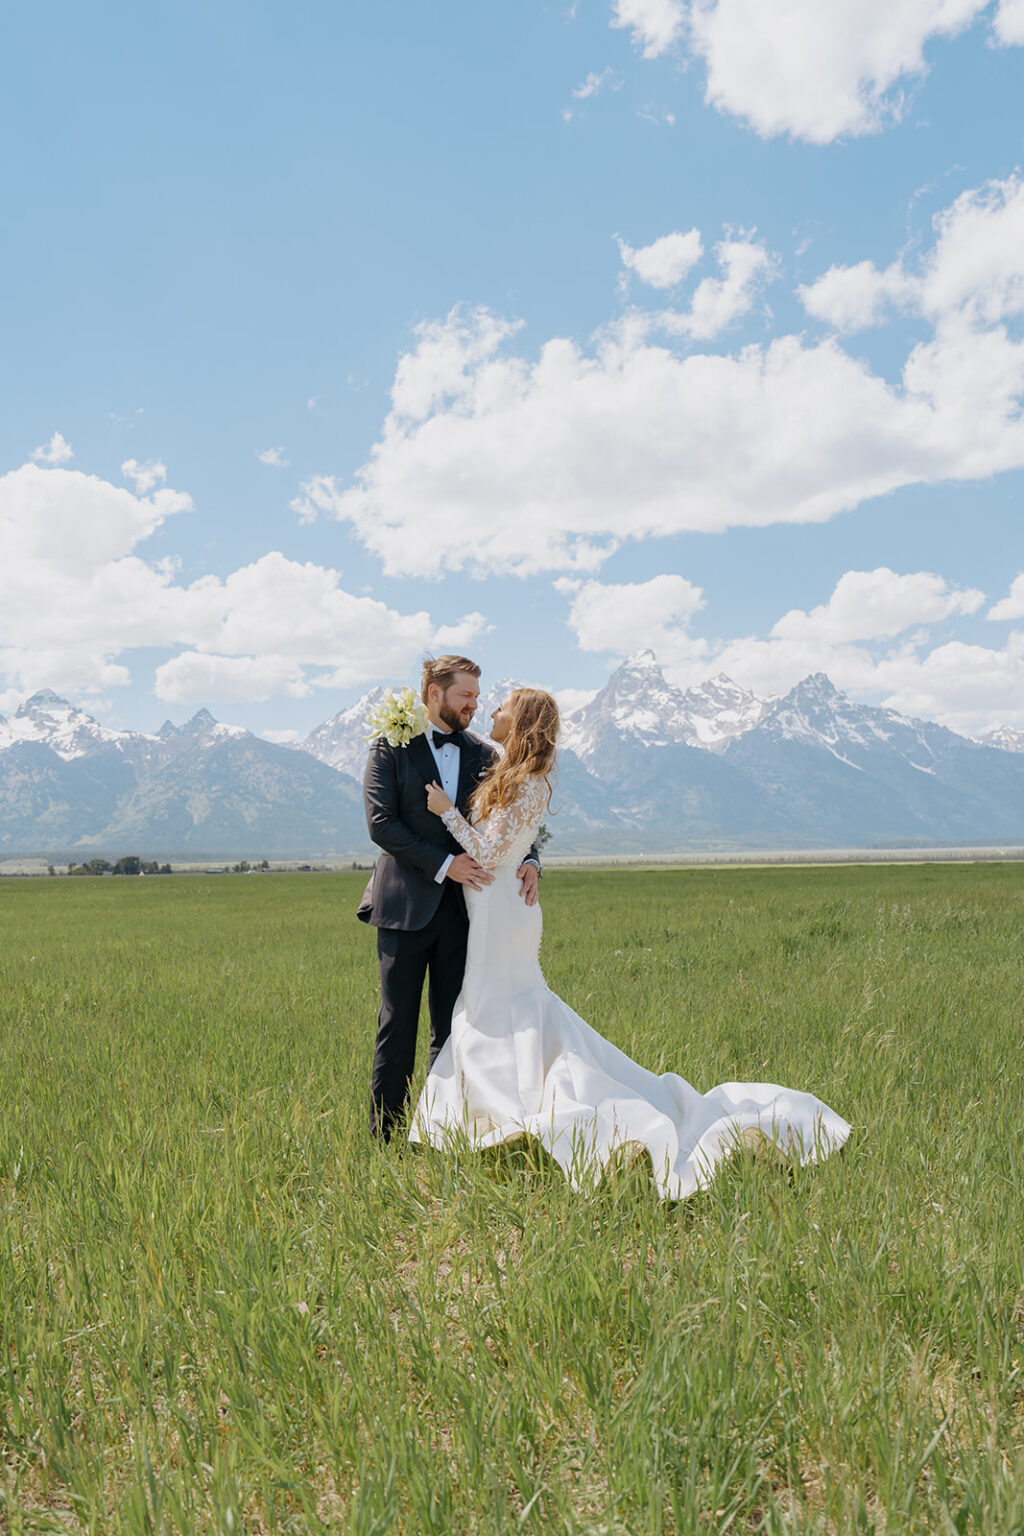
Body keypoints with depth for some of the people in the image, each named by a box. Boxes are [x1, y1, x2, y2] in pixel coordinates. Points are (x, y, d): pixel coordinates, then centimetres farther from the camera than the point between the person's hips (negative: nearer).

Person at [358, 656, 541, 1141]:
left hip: (462, 909, 3)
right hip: (406, 908, -3)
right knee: (397, 1028, 2)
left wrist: (529, 861, -10)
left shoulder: (485, 756, 11)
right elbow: (381, 823, -9)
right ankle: (381, 1137, 13)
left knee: (452, 1029, 7)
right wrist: (444, 863, -15)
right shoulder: (392, 748, 0)